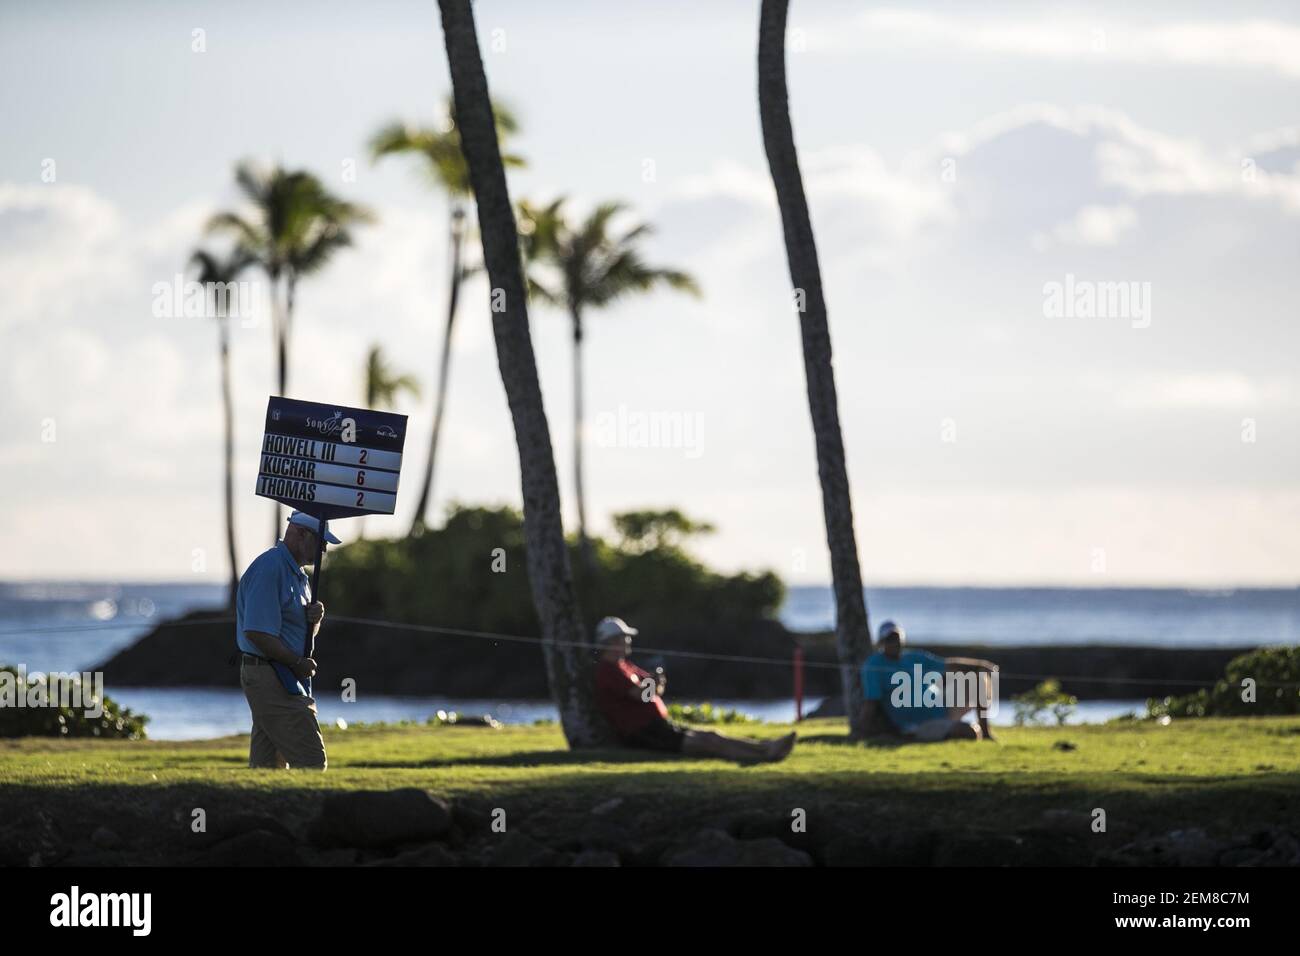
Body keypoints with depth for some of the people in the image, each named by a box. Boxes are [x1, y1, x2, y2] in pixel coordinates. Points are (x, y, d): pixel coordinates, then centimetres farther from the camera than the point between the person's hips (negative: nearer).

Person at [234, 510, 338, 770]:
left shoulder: (298, 574, 19)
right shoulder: (268, 568, -15)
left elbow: (306, 634, 24)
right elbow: (256, 632, -22)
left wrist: (314, 619, 0)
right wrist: (298, 664, -15)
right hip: (270, 678, -10)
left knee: (269, 763, 9)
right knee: (311, 760, -13)